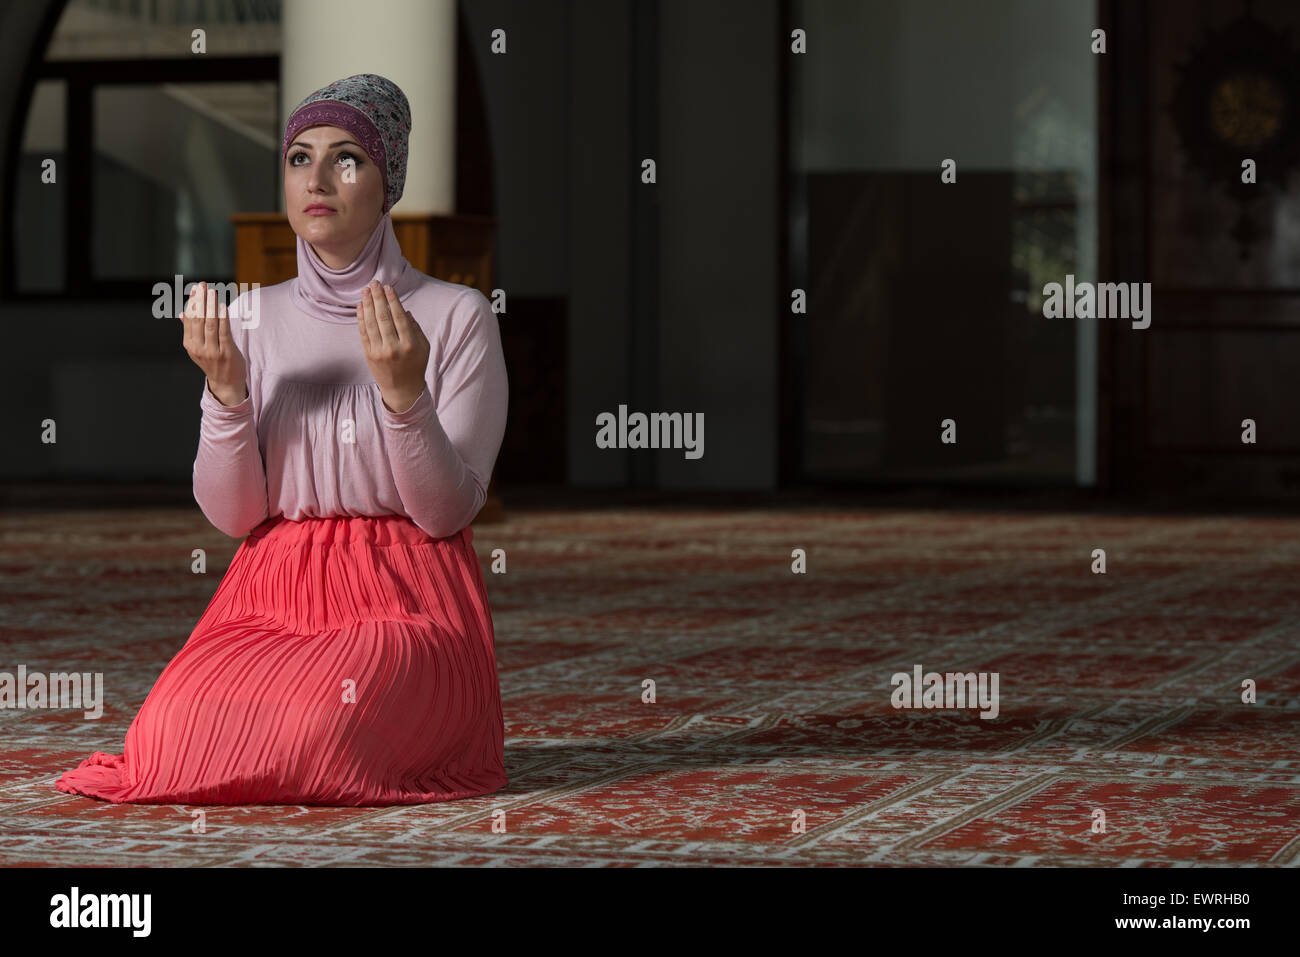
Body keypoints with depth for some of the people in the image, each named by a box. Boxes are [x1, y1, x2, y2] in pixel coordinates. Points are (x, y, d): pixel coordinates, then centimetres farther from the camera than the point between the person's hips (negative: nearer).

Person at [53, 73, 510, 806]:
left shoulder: (456, 317, -1)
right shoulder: (252, 319, 9)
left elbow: (448, 512, -8)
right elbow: (232, 514, 2)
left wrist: (404, 390, -22)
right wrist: (226, 387, -13)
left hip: (410, 605, -3)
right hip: (272, 598, 3)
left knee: (313, 728, -33)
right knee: (172, 734, -25)